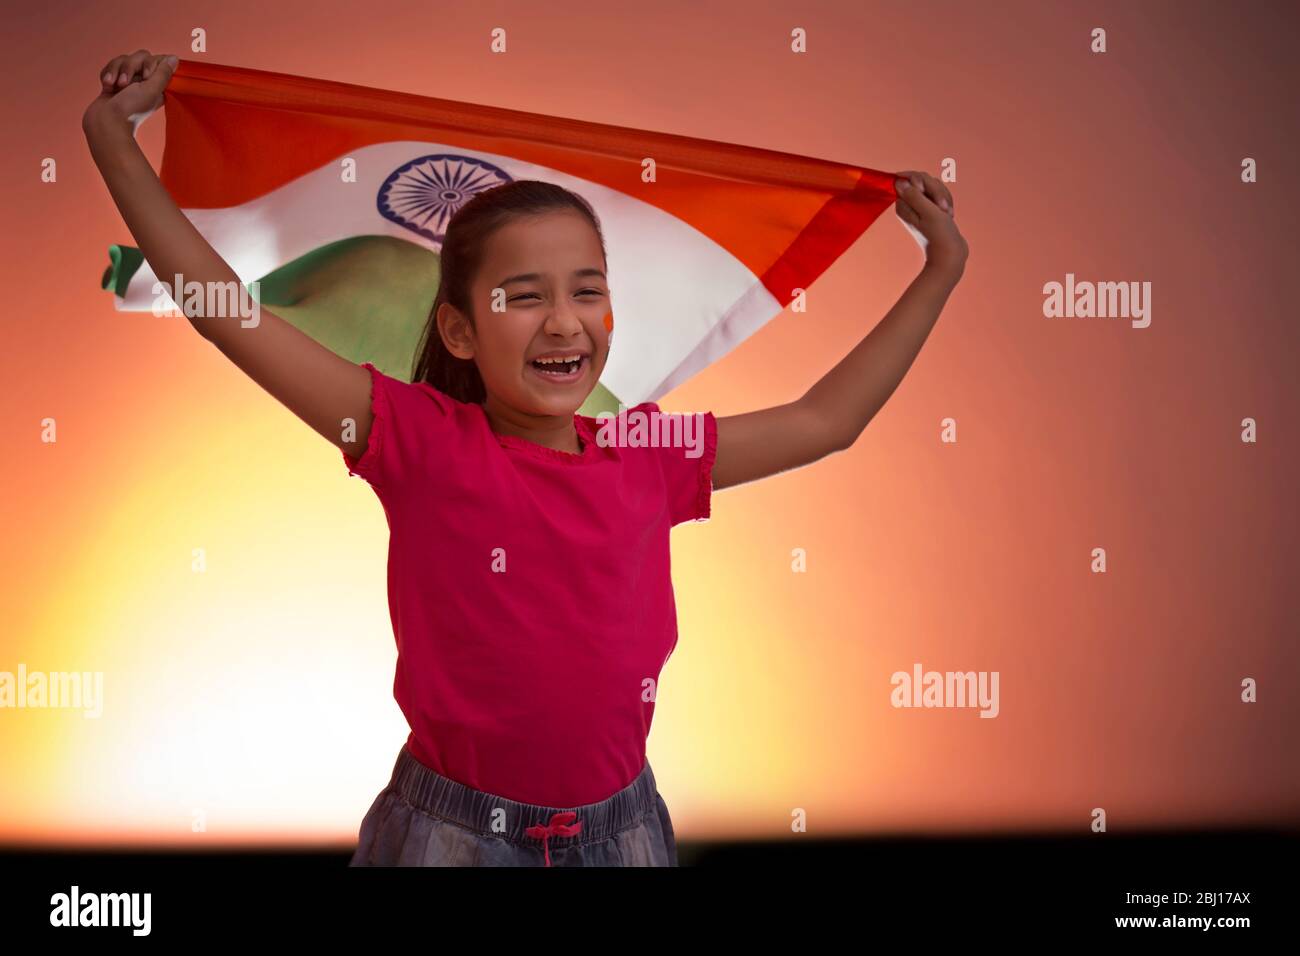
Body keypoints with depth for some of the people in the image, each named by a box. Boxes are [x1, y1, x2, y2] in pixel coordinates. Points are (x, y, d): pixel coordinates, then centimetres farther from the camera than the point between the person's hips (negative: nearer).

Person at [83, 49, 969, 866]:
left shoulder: (647, 457, 0)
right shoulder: (422, 441, -10)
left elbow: (824, 420, 12)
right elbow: (226, 311, -13)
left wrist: (940, 271, 16)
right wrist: (115, 140, -16)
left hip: (619, 823, 3)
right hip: (450, 826, -3)